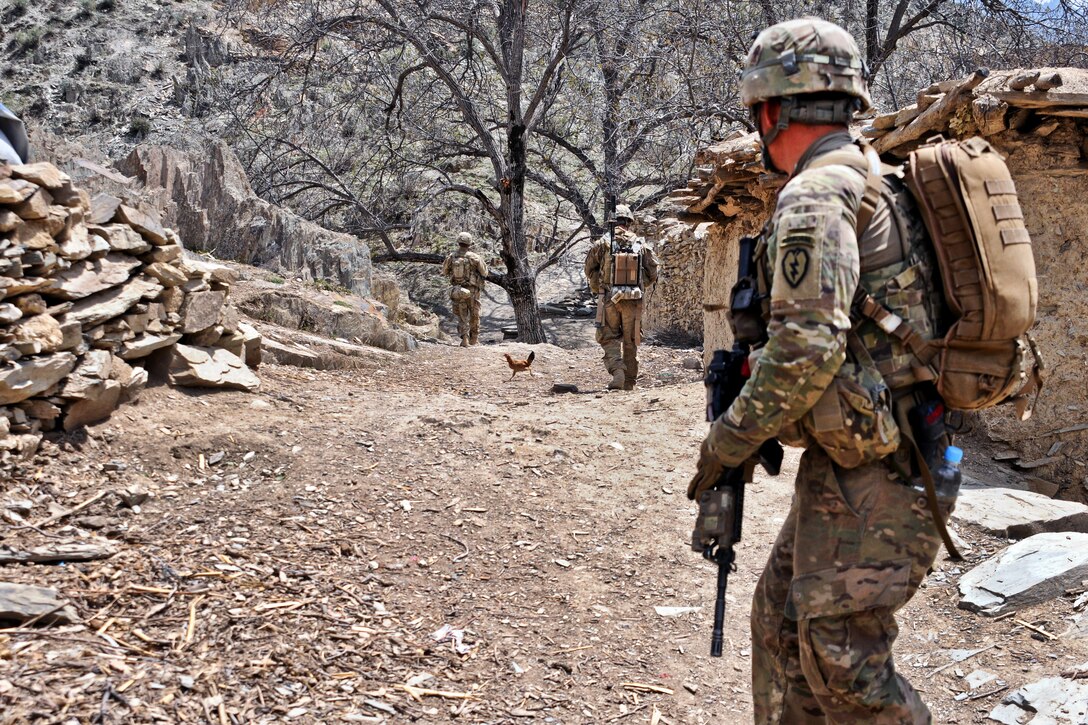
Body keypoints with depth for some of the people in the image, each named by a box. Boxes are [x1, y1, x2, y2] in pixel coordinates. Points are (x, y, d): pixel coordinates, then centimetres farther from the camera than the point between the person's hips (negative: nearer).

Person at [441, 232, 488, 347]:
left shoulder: (451, 257, -3)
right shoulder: (474, 257, -11)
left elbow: (445, 272, 11)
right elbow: (484, 273, -3)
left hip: (457, 292, 2)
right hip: (472, 291, -2)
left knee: (462, 316, 9)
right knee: (474, 315, 16)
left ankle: (464, 338, -6)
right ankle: (473, 338, 26)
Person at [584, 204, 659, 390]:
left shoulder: (603, 243, -3)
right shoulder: (640, 244, 3)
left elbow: (590, 270, 2)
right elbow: (652, 273, 6)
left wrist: (598, 289, 17)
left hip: (609, 299, -2)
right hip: (633, 299, 2)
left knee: (609, 337, 9)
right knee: (631, 341, 12)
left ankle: (617, 370, -14)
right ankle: (629, 382, 16)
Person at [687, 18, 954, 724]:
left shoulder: (815, 195, -17)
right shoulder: (875, 182, 16)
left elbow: (807, 349, -26)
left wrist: (728, 441, -13)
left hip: (871, 474, -10)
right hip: (853, 461, 10)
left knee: (839, 654, -2)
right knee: (783, 616, 18)